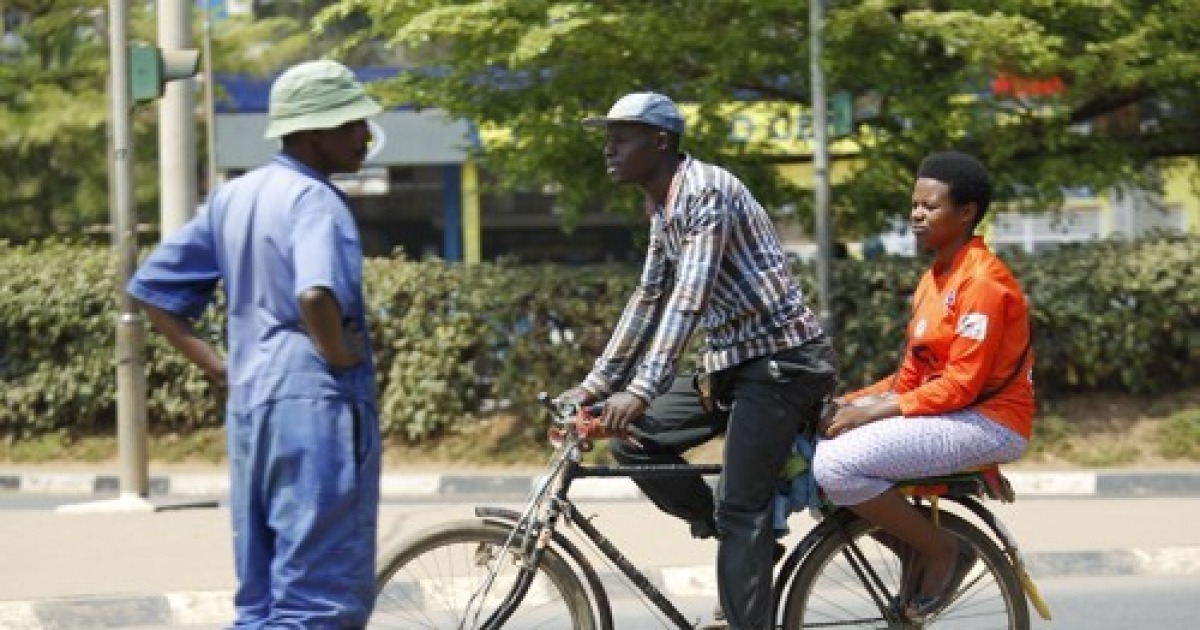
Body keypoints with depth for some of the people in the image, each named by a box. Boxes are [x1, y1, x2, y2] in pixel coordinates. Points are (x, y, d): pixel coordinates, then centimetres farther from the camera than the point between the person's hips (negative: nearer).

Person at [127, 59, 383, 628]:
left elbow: (152, 290, 18)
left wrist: (219, 367, 14)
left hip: (249, 405, 8)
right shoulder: (316, 199, -12)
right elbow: (316, 294, -31)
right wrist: (342, 359, -14)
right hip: (317, 405, -8)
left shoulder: (233, 197, 14)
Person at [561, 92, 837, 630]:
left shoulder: (704, 190, -18)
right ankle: (739, 537, 12)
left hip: (781, 359, -9)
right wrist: (596, 383, 15)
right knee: (633, 440, 1)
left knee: (739, 510, -15)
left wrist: (641, 389, -34)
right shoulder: (661, 208, 12)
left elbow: (690, 296, -27)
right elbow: (648, 299, 19)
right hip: (730, 363, 9)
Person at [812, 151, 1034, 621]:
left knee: (836, 464, -24)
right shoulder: (934, 279, 14)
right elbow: (912, 376, 15)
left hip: (986, 423, -10)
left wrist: (873, 411, -20)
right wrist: (853, 401, -1)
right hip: (942, 412, 10)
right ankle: (913, 556, 6)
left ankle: (944, 551, -7)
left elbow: (960, 385, -20)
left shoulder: (982, 280, -14)